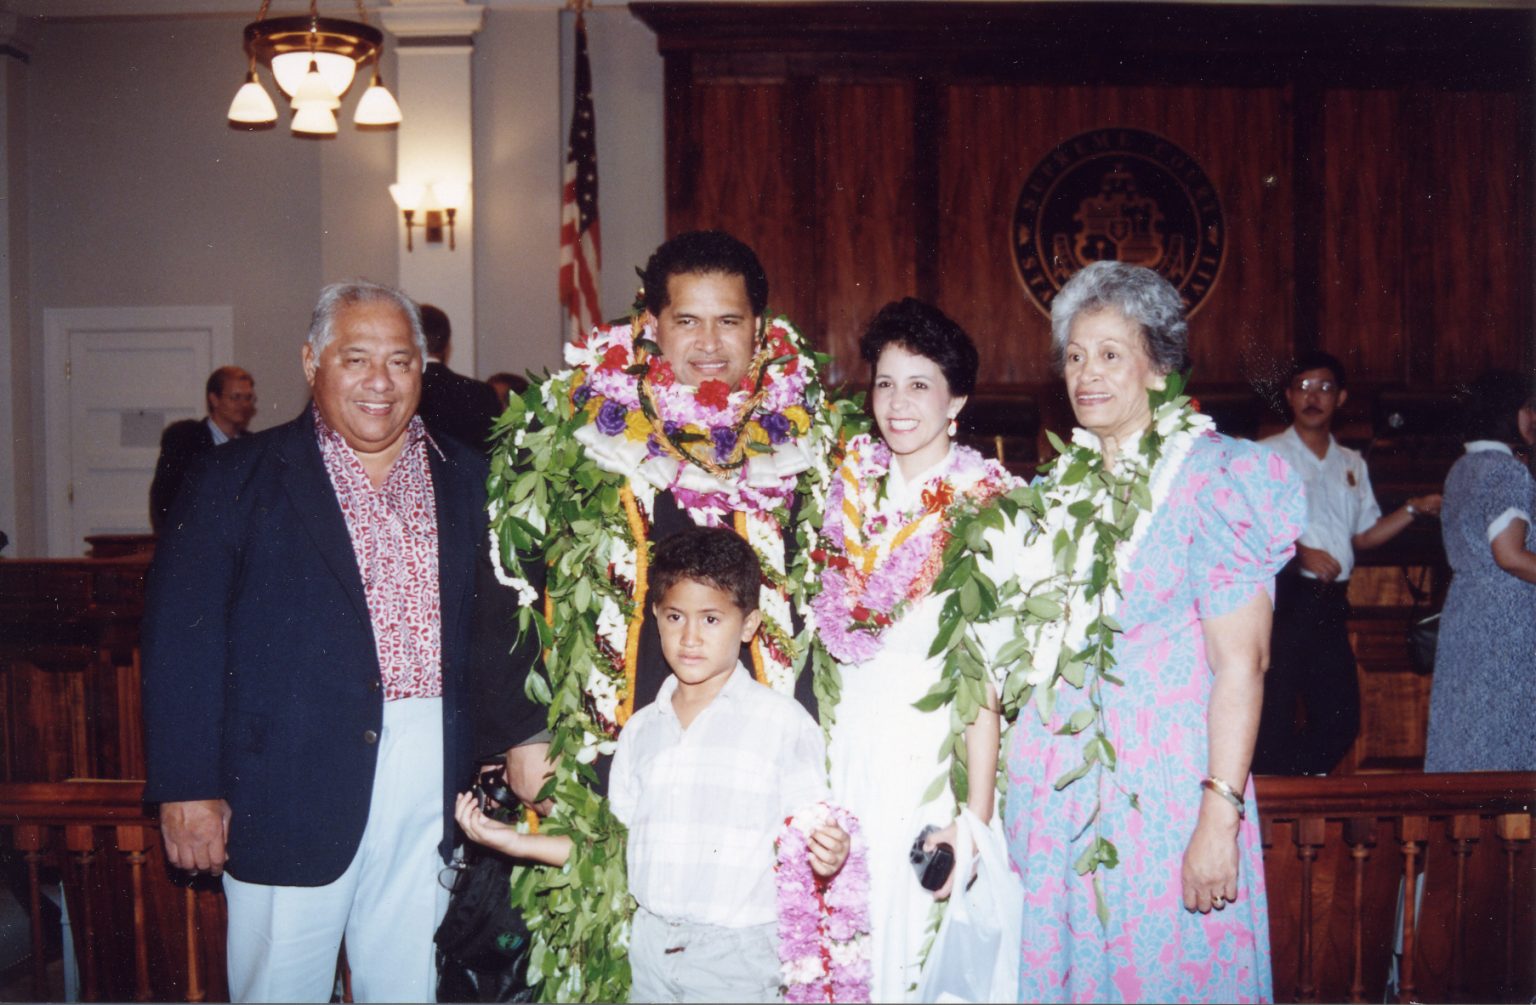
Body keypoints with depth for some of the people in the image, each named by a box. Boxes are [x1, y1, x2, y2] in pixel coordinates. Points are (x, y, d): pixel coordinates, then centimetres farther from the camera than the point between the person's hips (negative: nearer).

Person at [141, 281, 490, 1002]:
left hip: (432, 783, 3)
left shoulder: (466, 478, 9)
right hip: (292, 786, -2)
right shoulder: (237, 479, 0)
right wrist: (187, 787, -9)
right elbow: (182, 639, -4)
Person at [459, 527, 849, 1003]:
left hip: (733, 959, -4)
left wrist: (827, 854, -27)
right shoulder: (641, 729, 8)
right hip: (648, 948, 4)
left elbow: (806, 840, -7)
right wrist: (517, 842, 6)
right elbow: (619, 843, 11)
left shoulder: (783, 722, -7)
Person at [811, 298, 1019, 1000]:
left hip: (936, 748, -4)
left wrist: (976, 814, -17)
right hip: (852, 745, 5)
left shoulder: (986, 504, -11)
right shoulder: (854, 489, 5)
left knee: (928, 940, 5)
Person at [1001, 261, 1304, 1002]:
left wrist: (1221, 815, -20)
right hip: (1053, 787, 6)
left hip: (1163, 789, -6)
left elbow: (1241, 661, -15)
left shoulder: (1211, 476, -10)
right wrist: (1005, 789, 13)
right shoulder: (1059, 486, 9)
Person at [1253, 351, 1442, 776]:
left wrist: (1414, 510, 9)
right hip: (1283, 597, -6)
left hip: (1331, 602, 6)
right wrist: (1298, 551, -21)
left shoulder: (1352, 464, 19)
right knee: (1273, 719, -7)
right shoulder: (1268, 455, 1)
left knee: (1341, 720, 8)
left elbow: (1365, 535, 21)